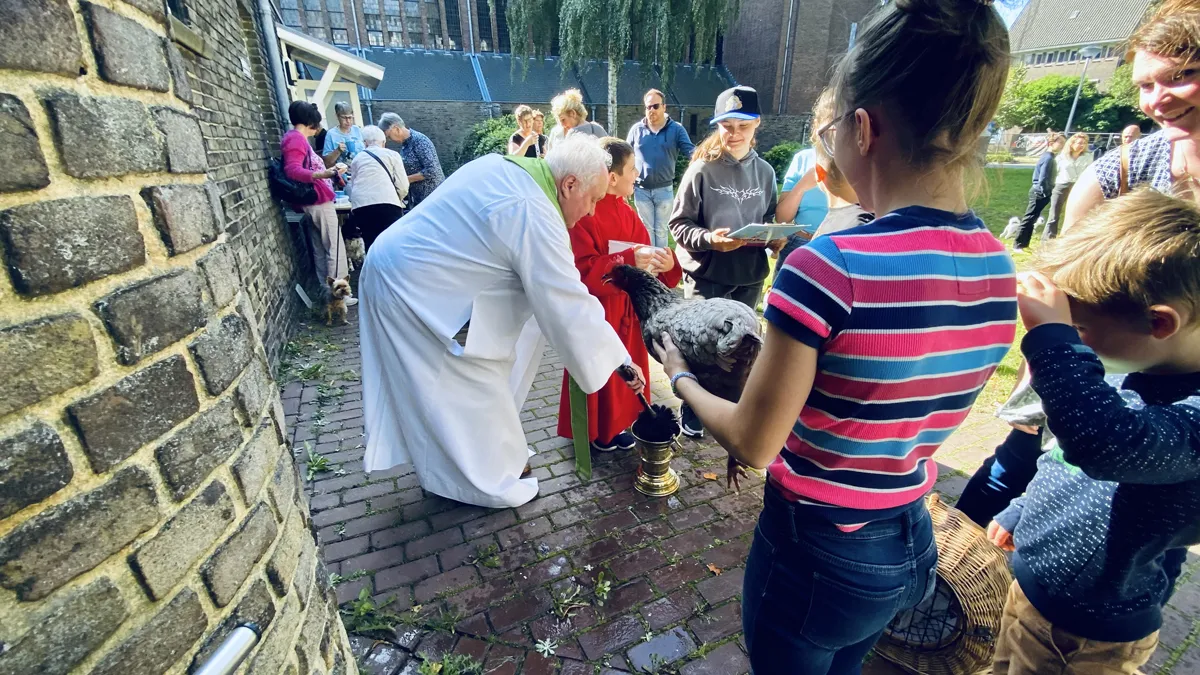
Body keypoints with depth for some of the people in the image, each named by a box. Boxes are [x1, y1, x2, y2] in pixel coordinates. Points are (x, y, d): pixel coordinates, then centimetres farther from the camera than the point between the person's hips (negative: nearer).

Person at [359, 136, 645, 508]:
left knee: (437, 388, 21)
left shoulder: (503, 166, 2)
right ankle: (491, 483, 23)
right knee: (473, 388, 4)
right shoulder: (536, 216, -25)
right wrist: (621, 361, -13)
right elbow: (571, 309, -24)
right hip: (416, 293, -10)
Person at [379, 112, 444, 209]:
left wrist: (407, 179, -16)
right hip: (416, 197, 9)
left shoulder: (419, 141, -15)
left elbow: (431, 170, -22)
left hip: (432, 194, -9)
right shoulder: (404, 144, 10)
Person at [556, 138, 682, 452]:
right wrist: (629, 261, -32)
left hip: (627, 308, 8)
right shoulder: (582, 215, -19)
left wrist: (665, 262, -15)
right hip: (595, 311, -8)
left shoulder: (626, 212, 7)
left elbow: (643, 254, 7)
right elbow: (583, 271, -26)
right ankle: (591, 430, 28)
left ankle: (616, 423, 36)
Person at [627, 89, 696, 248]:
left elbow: (691, 151, -7)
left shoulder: (676, 129, -1)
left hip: (664, 189, -1)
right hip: (642, 190, 1)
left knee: (661, 230, 10)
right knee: (647, 229, 10)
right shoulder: (636, 129, 2)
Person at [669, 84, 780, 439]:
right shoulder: (702, 169, -11)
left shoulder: (764, 171, 4)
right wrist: (709, 239, -26)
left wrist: (774, 238, -7)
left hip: (750, 275, 5)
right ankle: (692, 414, 27)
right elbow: (679, 224, -10)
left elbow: (769, 219, 14)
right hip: (707, 275, -4)